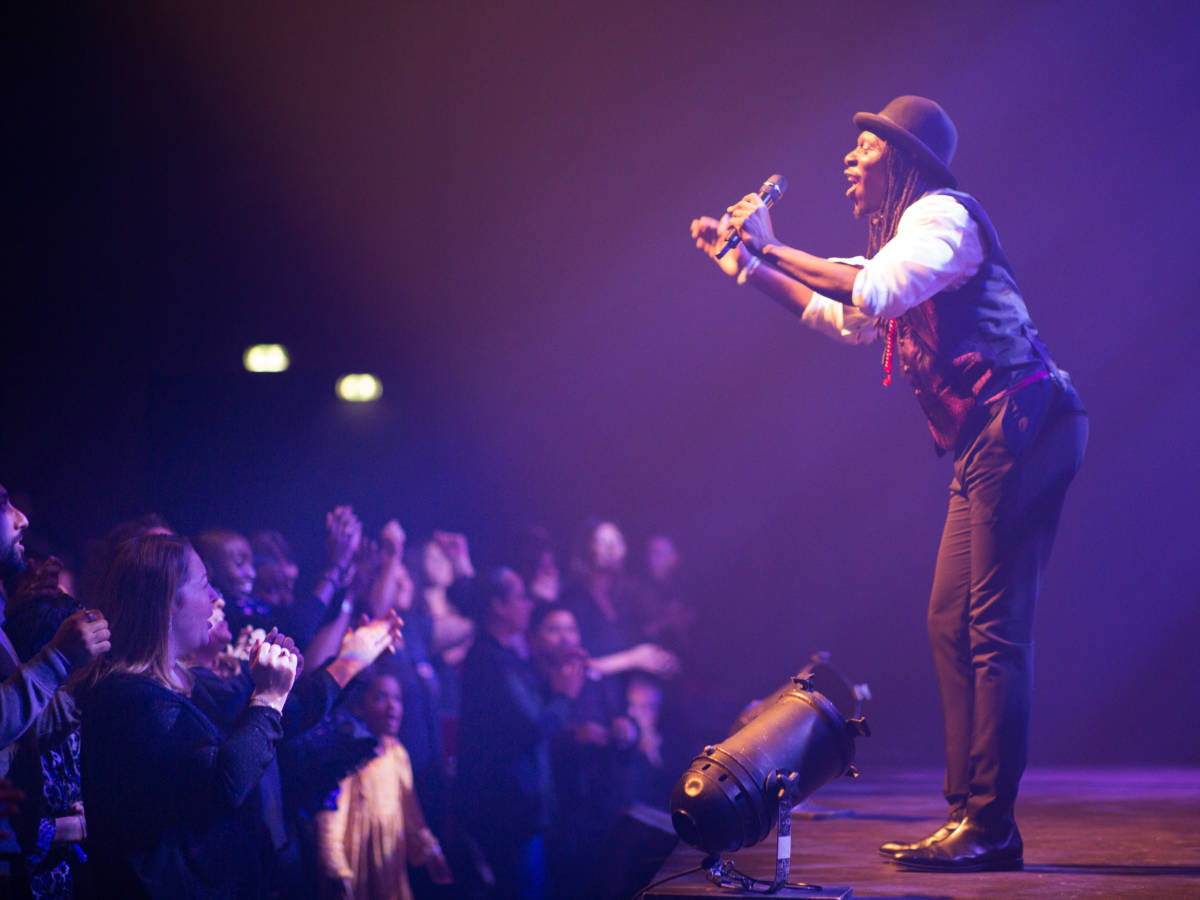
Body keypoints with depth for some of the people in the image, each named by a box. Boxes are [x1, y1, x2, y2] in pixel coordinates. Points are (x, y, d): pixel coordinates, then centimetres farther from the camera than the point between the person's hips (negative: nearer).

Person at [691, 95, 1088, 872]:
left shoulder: (942, 212, -6)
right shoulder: (912, 230, 25)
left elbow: (873, 292, -23)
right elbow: (844, 316, 35)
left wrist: (774, 248, -13)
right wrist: (744, 263, 31)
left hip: (1024, 424, -10)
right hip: (989, 442, 10)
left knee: (995, 627, -12)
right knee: (952, 624, 8)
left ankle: (990, 828, -13)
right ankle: (971, 814, 10)